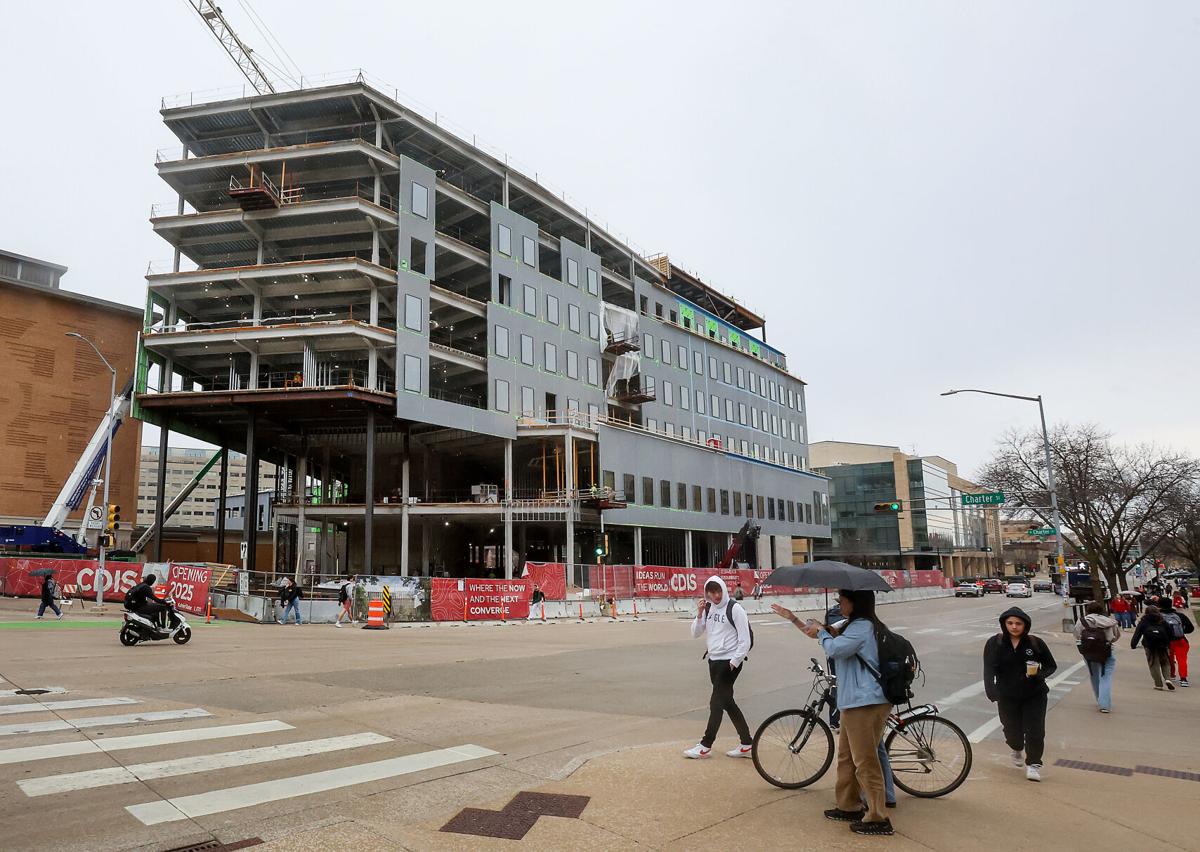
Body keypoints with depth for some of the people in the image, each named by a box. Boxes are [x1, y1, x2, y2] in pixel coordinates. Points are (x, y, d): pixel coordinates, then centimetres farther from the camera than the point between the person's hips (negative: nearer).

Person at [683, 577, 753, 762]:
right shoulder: (707, 608, 6)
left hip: (729, 662, -7)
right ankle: (746, 743, 21)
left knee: (717, 702, -4)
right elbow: (695, 634, 5)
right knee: (727, 702, 11)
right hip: (713, 661, 7)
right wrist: (700, 614, -9)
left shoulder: (734, 608, -12)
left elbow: (745, 640, -12)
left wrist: (734, 662, -14)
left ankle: (706, 745, 6)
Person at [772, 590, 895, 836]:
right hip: (854, 702, 11)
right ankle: (849, 807, 27)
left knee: (866, 761, -4)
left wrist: (820, 630, -8)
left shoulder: (863, 626, -16)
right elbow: (821, 638, 28)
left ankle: (877, 819, 3)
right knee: (846, 757, 17)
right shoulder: (854, 626, 17)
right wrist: (793, 619, 25)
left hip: (866, 704, -11)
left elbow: (834, 648, -27)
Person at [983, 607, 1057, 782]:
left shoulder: (1035, 643, -6)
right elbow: (989, 669, -17)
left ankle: (1033, 764, 17)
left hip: (1034, 695, 0)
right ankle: (1017, 750, 45)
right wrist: (992, 692, -32)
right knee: (1012, 731, 10)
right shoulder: (994, 644, -8)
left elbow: (1052, 666, 4)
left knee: (1035, 731, -6)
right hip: (1007, 697, 0)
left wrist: (1039, 672, -18)